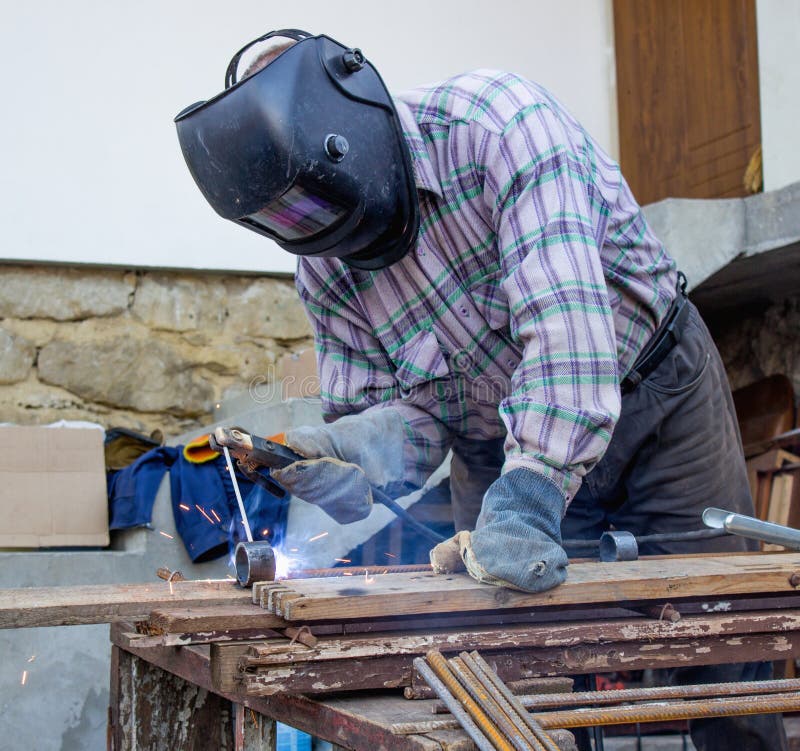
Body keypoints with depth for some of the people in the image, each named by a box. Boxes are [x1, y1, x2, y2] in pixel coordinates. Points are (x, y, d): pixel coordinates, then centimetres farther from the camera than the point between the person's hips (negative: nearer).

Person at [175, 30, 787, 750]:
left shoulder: (497, 118, -27)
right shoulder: (324, 270, -9)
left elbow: (565, 316, -37)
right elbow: (406, 409, -5)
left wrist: (528, 497, -43)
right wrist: (358, 447, -30)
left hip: (659, 400, -3)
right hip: (496, 453, 4)